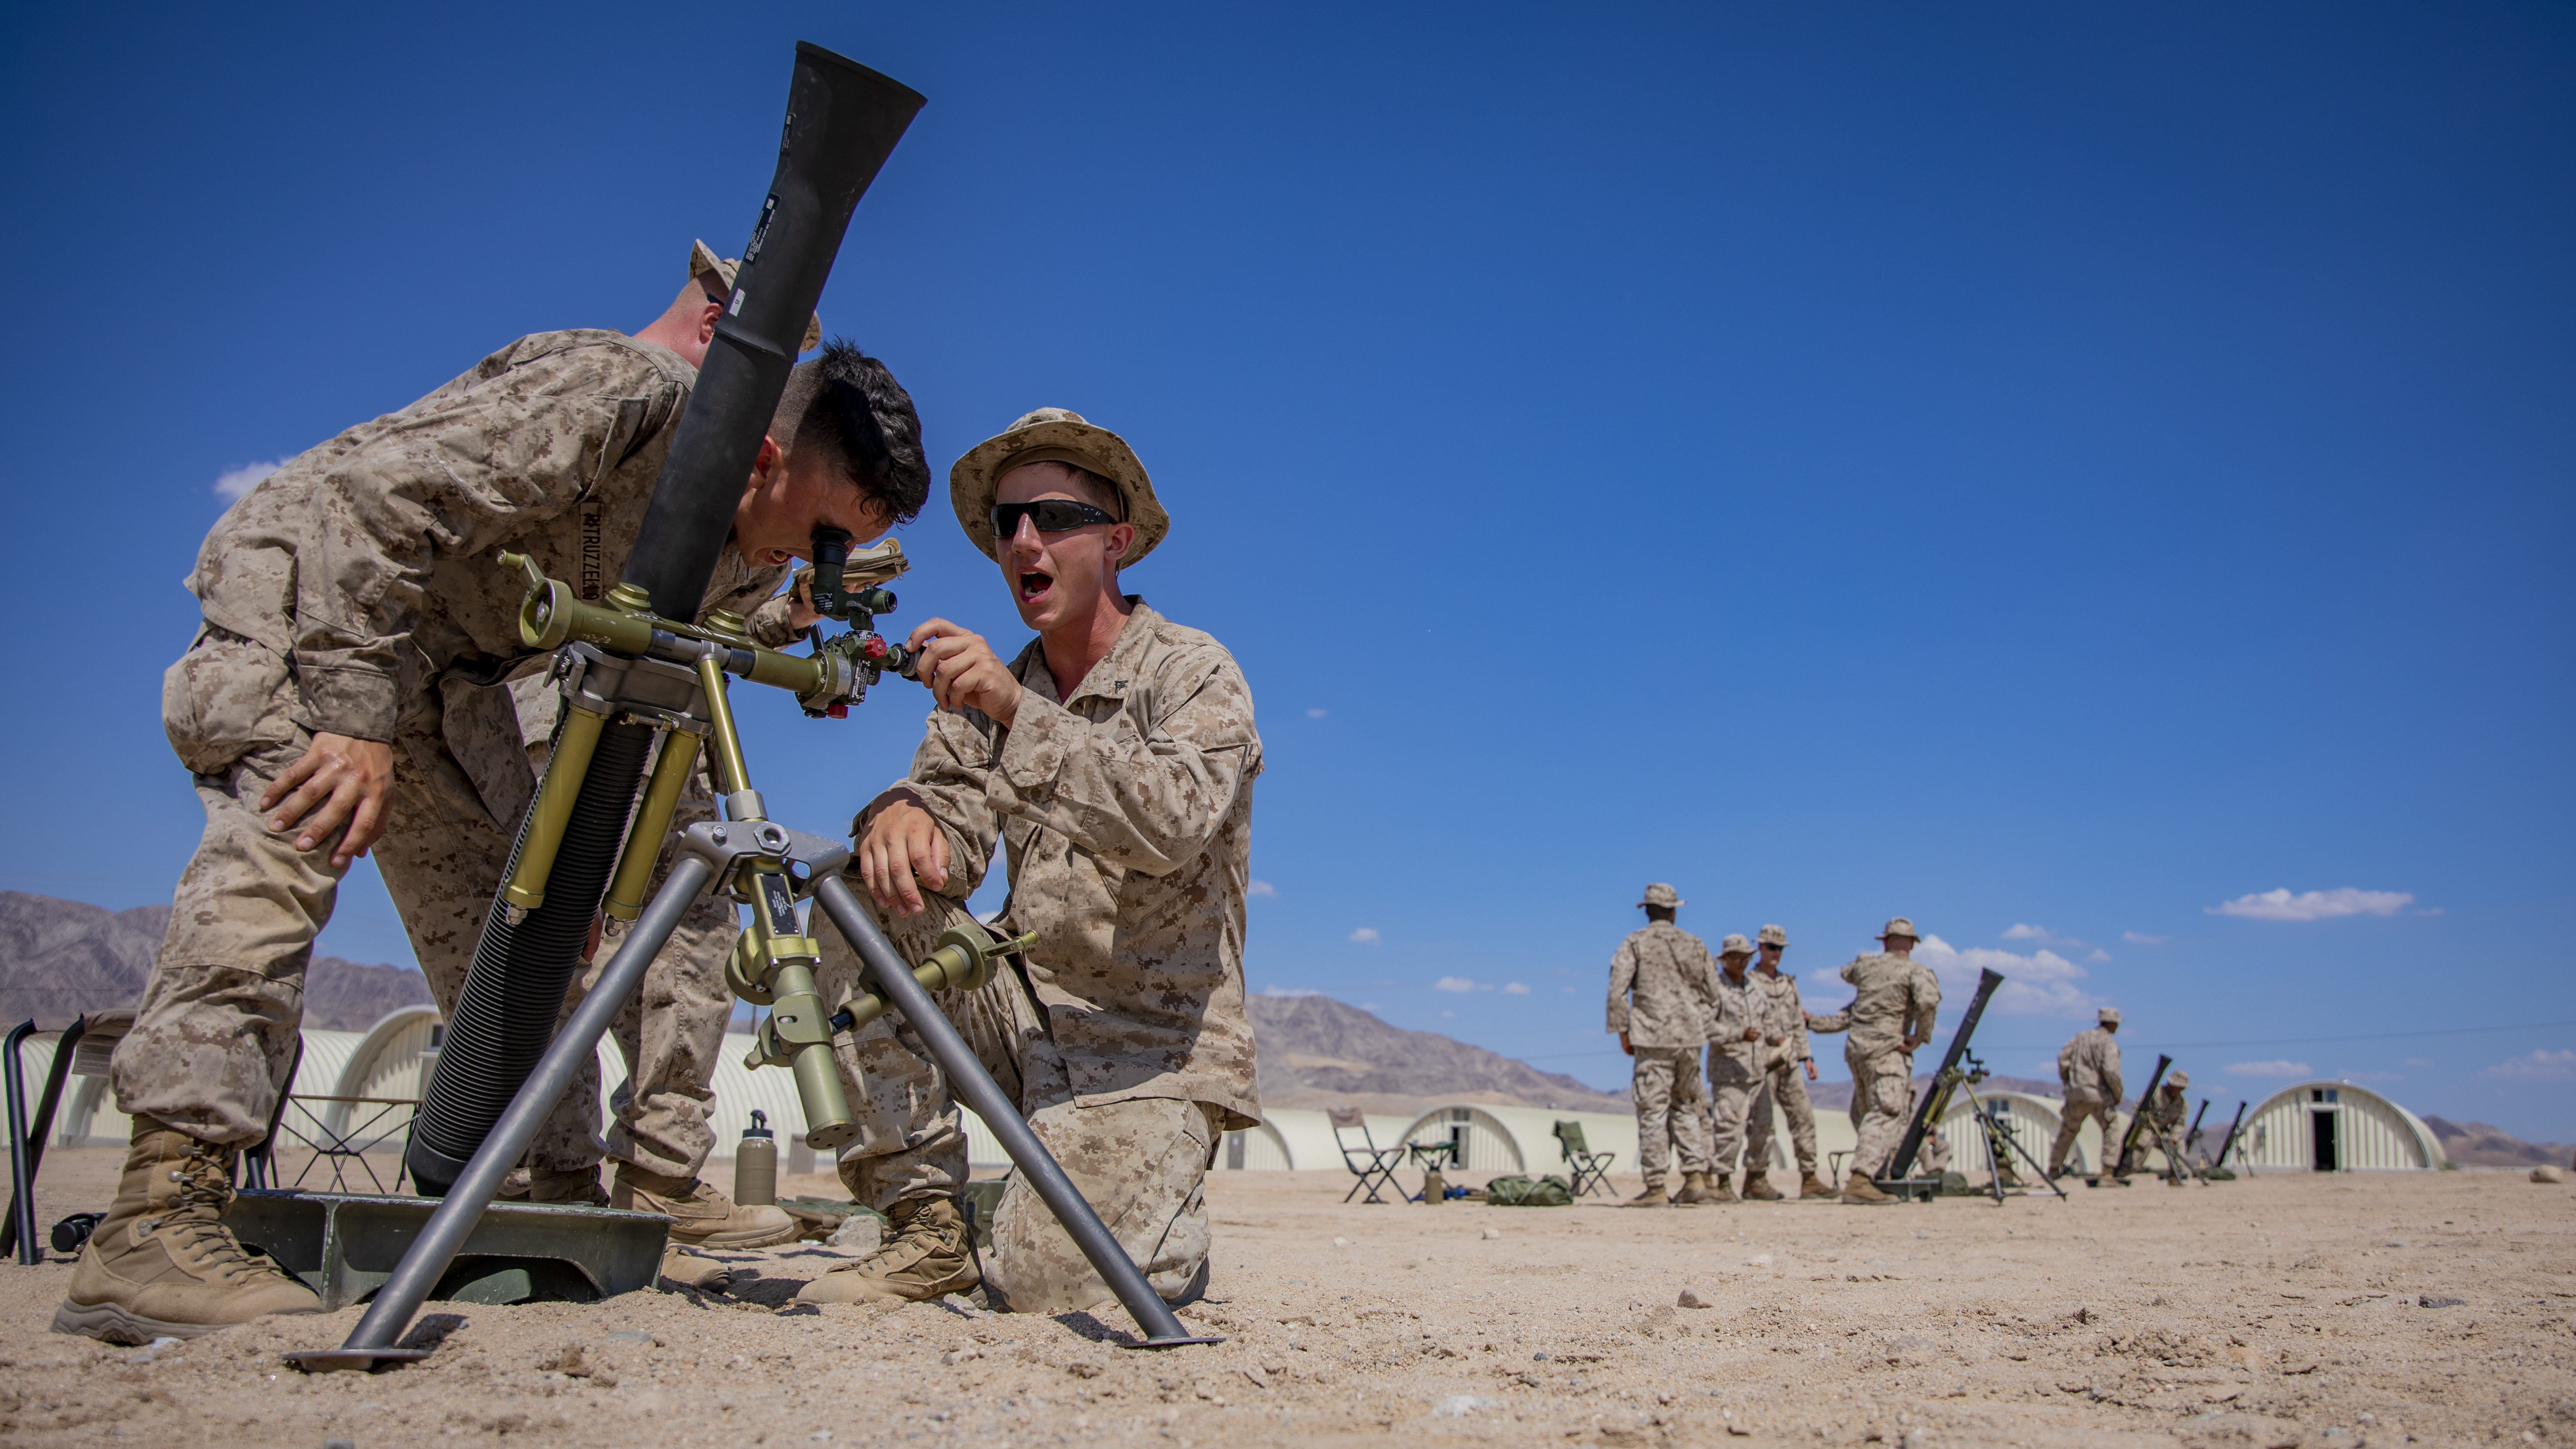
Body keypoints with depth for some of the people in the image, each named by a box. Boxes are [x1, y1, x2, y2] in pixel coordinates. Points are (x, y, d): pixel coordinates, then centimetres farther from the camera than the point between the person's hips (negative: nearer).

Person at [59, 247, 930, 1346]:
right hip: (306, 594, -8)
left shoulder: (750, 551, -5)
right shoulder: (612, 392, -30)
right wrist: (357, 714, -35)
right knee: (290, 837, -29)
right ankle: (157, 1216, -33)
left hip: (448, 671, 8)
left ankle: (562, 1200, 12)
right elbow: (371, 502, -33)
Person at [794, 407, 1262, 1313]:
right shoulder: (986, 694, 11)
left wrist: (1020, 714, -34)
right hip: (1023, 1009, 5)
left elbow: (1177, 819, -25)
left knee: (1048, 1281, -21)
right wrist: (901, 817, -26)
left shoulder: (1193, 672, -7)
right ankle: (926, 1224, -7)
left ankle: (1159, 1211, 17)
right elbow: (951, 828, -2)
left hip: (1151, 1043, -5)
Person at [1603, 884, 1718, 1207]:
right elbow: (1713, 993, 12)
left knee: (1653, 1111, -2)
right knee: (1686, 1108, 14)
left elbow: (1617, 990, -10)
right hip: (1690, 1038, 4)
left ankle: (1656, 1189, -3)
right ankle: (1696, 1177, 5)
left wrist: (1622, 1033, -3)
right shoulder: (1695, 944, 10)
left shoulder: (1635, 943, -1)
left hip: (1652, 1038, -4)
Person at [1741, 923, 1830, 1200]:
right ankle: (1755, 1179, 2)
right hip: (1761, 1060, -7)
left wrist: (1806, 1056, 13)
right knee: (1762, 1121, -7)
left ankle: (1809, 1179, 9)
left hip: (1788, 1062, 7)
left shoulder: (1788, 982, 17)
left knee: (1804, 1117, 4)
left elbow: (1798, 1022, 19)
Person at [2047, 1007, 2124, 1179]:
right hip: (2098, 1094, -6)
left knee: (2068, 1130, 16)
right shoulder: (2109, 1043, -7)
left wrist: (2066, 1081, 15)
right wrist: (2118, 1094, -7)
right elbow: (2111, 1071, -19)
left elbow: (2063, 1055, 7)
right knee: (2111, 1128, 7)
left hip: (2076, 1093, 6)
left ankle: (2054, 1169, 22)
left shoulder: (2082, 1036, 12)